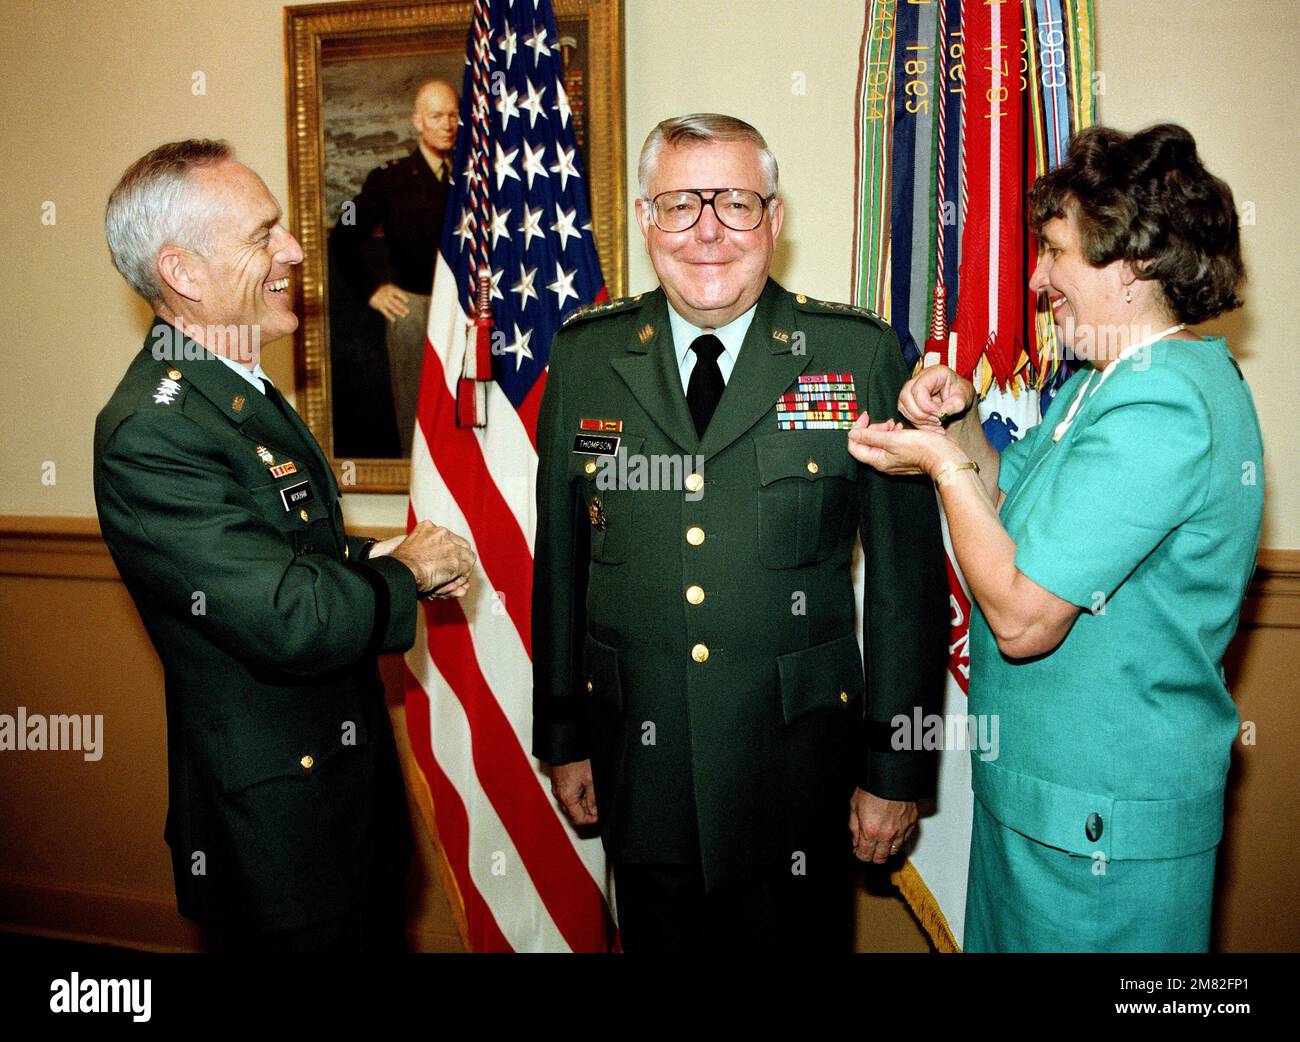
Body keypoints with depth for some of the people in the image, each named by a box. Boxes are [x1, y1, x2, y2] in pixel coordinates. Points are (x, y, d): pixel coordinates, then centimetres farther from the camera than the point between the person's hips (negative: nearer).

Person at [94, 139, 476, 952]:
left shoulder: (240, 388, 6)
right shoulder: (151, 434, -25)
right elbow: (292, 623, -30)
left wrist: (379, 555, -4)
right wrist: (408, 573, -12)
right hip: (282, 827, -9)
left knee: (380, 929, 23)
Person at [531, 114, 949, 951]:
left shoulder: (862, 355, -6)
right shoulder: (584, 357, 1)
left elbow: (909, 575, -4)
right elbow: (561, 558, 6)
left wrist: (897, 769, -2)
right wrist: (563, 737, 9)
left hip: (799, 773, -2)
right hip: (639, 768, 2)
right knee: (659, 937, 18)